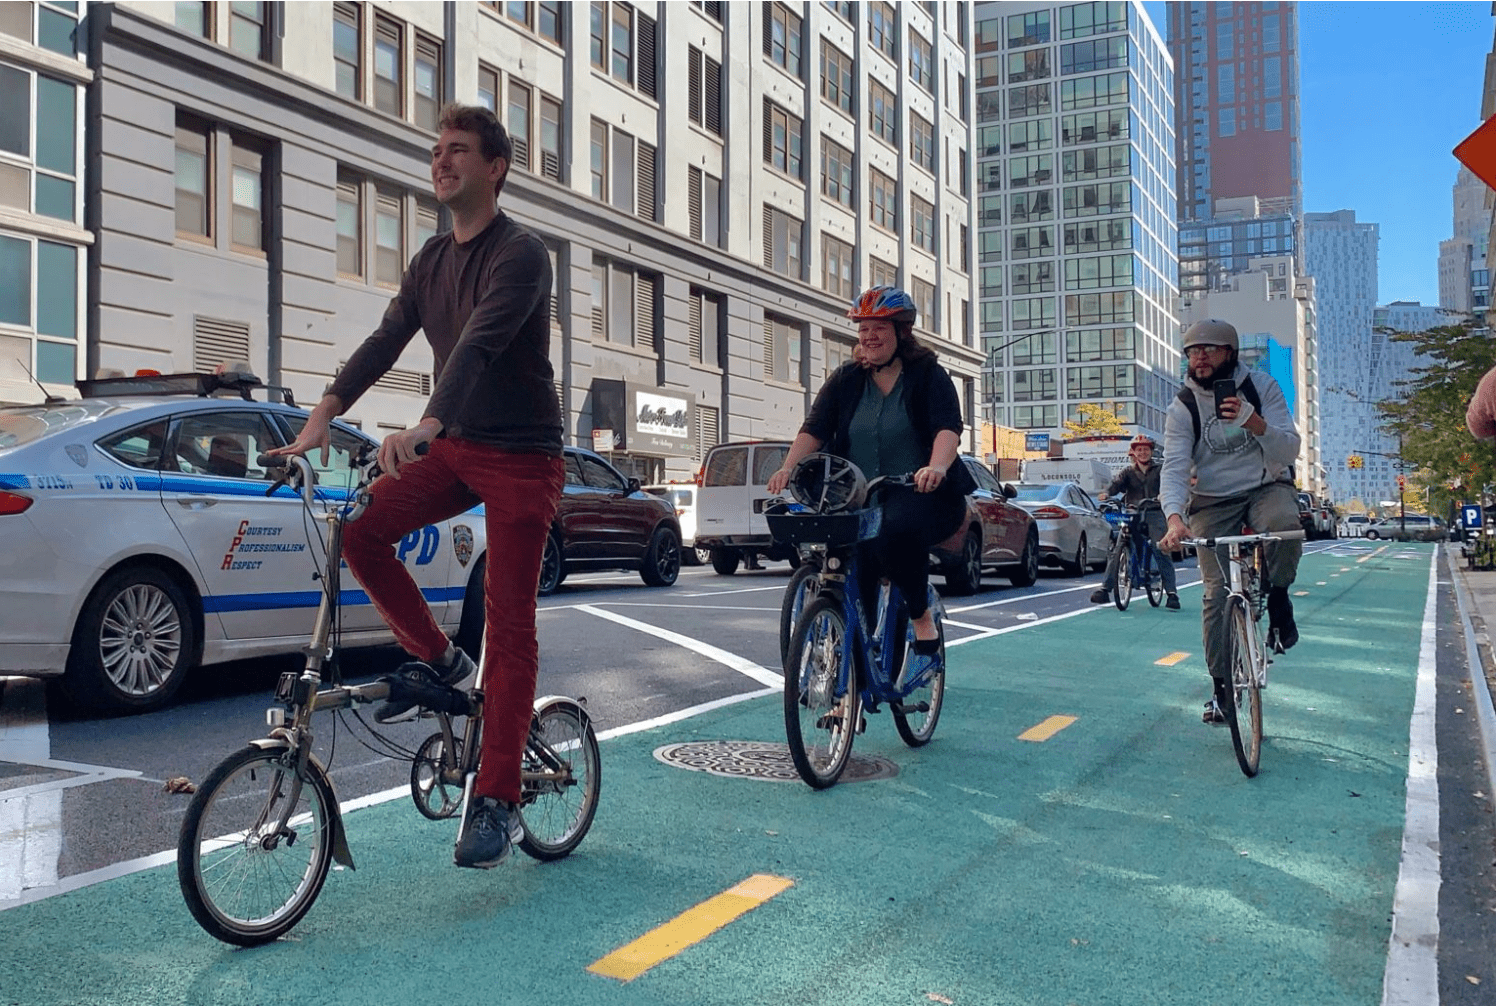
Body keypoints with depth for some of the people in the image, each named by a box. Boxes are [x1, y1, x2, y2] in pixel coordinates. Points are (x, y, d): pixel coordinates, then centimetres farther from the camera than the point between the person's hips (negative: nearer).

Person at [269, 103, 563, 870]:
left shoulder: (520, 253, -13)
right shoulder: (430, 261, 11)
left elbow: (481, 343, -28)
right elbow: (385, 341, 4)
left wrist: (422, 426, -42)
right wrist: (320, 417, -9)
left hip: (521, 457, -7)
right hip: (455, 448, 7)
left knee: (508, 622, -9)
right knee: (359, 529, -14)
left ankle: (495, 802, -4)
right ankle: (437, 660, 7)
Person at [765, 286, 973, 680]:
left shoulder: (928, 376, 0)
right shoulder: (846, 380, 10)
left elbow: (948, 426, -16)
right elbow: (815, 427, -2)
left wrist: (937, 466, -38)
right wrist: (788, 467, -21)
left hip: (921, 495, -4)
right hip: (861, 501, 4)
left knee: (896, 530, -37)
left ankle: (924, 621, -16)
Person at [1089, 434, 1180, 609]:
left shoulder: (1159, 469, 12)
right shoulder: (1128, 471, 15)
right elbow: (1117, 482, -3)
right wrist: (1106, 493, -25)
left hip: (1154, 514, -2)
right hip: (1132, 515, 2)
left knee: (1162, 552, -13)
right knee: (1116, 551, -8)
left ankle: (1172, 593, -11)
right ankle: (1105, 589, -3)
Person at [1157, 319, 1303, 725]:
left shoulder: (1261, 387, -7)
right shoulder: (1182, 407, -7)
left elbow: (1288, 451, -14)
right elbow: (1174, 468, -18)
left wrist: (1255, 423, -34)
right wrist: (1175, 518, -36)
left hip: (1267, 487, 0)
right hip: (1213, 502, 1)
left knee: (1283, 523, -36)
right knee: (1217, 591, -6)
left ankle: (1277, 598, -8)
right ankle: (1222, 685, 7)